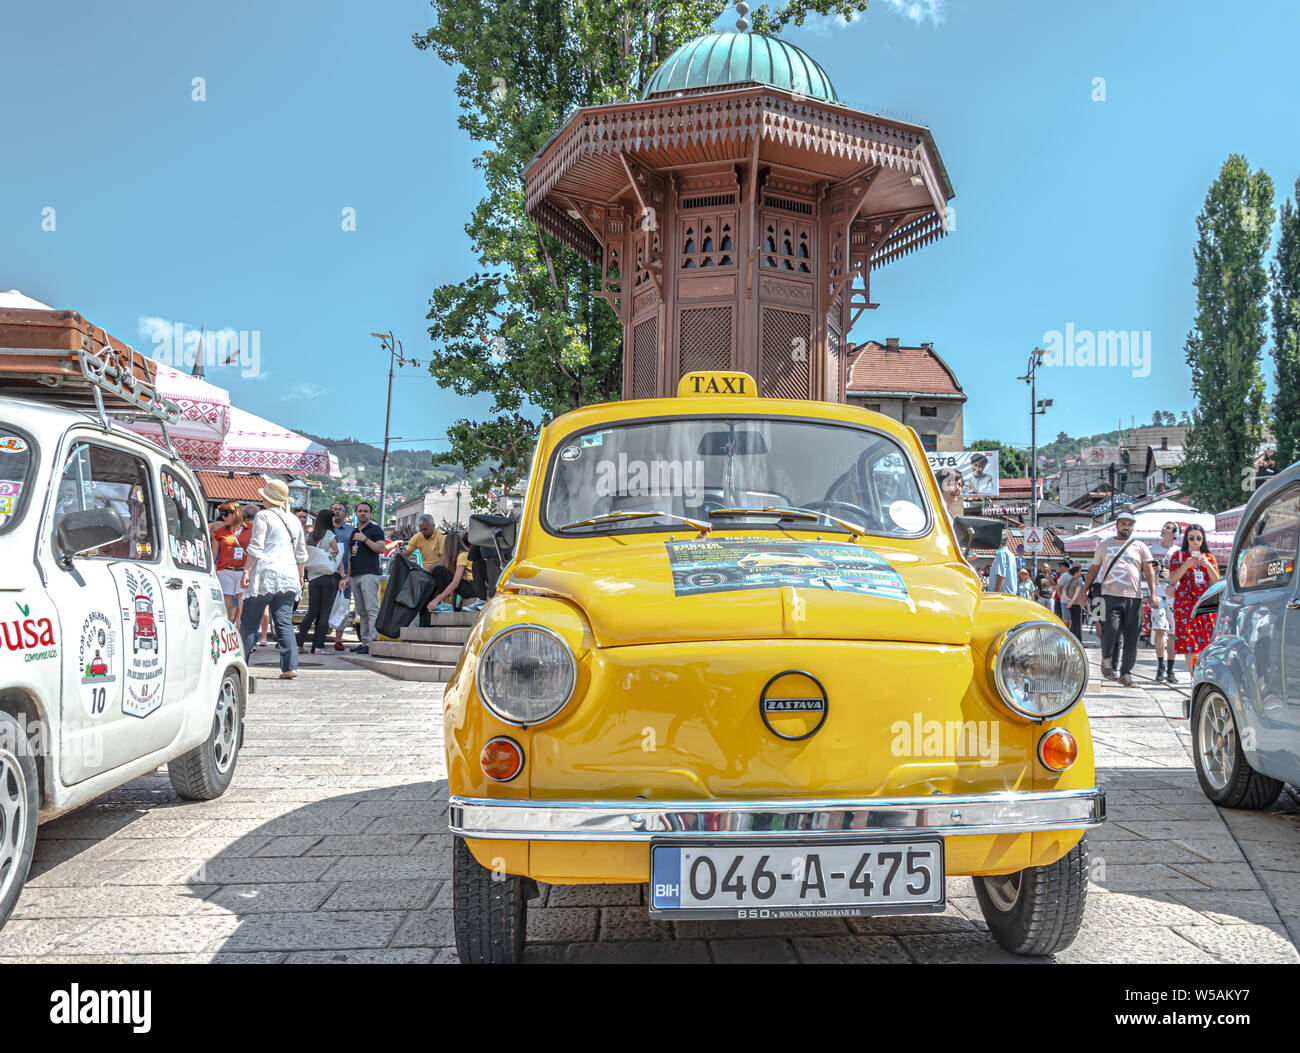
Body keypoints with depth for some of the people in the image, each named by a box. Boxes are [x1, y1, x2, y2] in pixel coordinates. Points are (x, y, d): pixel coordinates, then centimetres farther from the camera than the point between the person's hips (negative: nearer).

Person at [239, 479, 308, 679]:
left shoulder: (263, 516, -2)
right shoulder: (294, 520, 16)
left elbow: (256, 547, -10)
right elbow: (301, 553, 19)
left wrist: (246, 571, -9)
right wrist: (300, 576, 26)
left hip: (265, 574, -5)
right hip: (288, 577, 5)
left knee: (248, 622, 3)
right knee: (284, 622, 2)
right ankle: (290, 667, -7)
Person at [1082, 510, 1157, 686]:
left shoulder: (1140, 546, 13)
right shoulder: (1104, 544, 15)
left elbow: (1149, 570, 5)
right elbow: (1094, 569, 20)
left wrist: (1153, 594, -8)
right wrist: (1085, 590, 13)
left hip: (1133, 598, 1)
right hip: (1110, 596, -1)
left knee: (1132, 638, 0)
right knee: (1111, 630, -19)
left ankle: (1125, 672, 13)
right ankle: (1106, 658, 8)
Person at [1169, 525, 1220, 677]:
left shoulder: (1209, 557, 16)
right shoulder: (1178, 555, 10)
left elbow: (1216, 581, 9)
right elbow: (1173, 579, 1)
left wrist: (1208, 565, -6)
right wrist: (1186, 565, -12)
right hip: (1185, 602, -2)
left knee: (1206, 639, -7)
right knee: (1188, 639, -10)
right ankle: (1194, 676, -10)